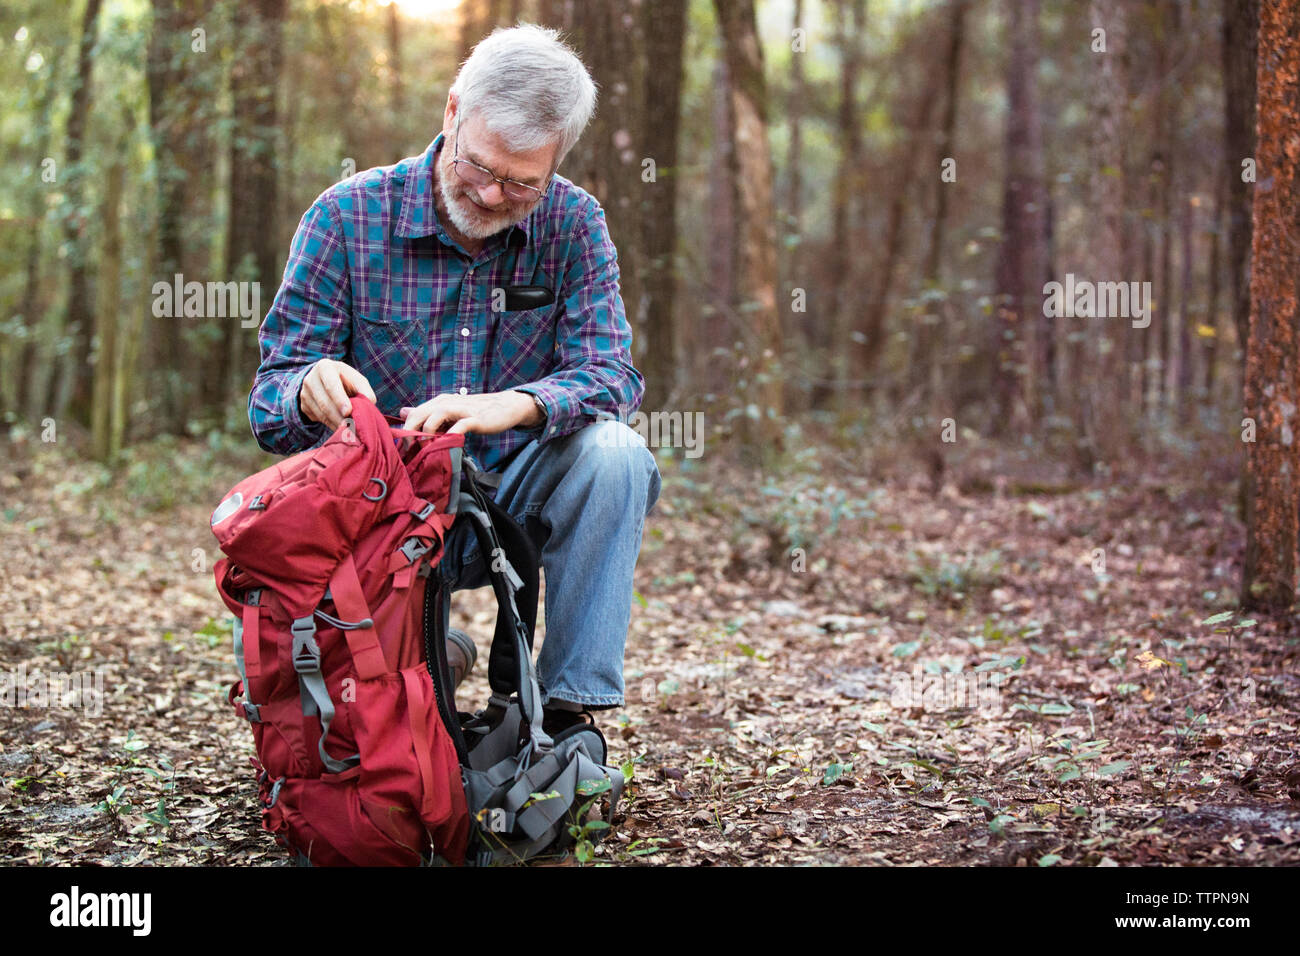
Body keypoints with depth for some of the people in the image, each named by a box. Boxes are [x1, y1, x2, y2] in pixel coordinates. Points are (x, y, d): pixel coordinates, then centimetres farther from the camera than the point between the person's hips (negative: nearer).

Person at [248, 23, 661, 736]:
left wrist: (513, 405, -35)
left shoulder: (572, 224, -2)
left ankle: (569, 709, -17)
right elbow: (269, 404, -8)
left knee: (612, 451, -29)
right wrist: (310, 390, -34)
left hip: (511, 504, 1)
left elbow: (610, 374, -13)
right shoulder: (346, 216, -7)